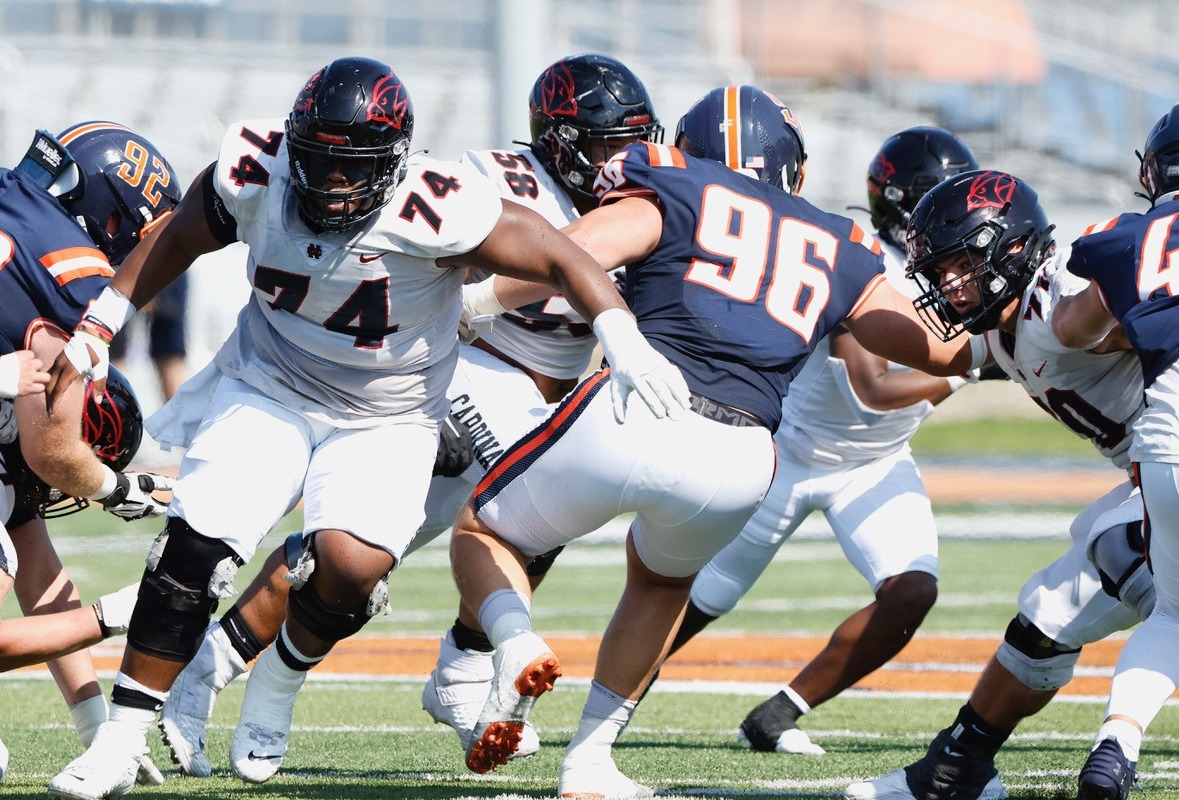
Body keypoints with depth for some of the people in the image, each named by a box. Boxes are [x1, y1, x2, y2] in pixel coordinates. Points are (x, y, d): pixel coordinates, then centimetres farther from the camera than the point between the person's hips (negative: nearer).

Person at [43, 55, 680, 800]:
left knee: (353, 565, -24)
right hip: (267, 390, 2)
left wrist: (628, 345, -34)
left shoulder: (434, 213, -28)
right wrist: (99, 327, 5)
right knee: (195, 545, -16)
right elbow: (178, 239, 4)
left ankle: (276, 689, 9)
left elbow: (560, 257, -22)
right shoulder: (255, 173, -16)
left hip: (386, 421, -2)